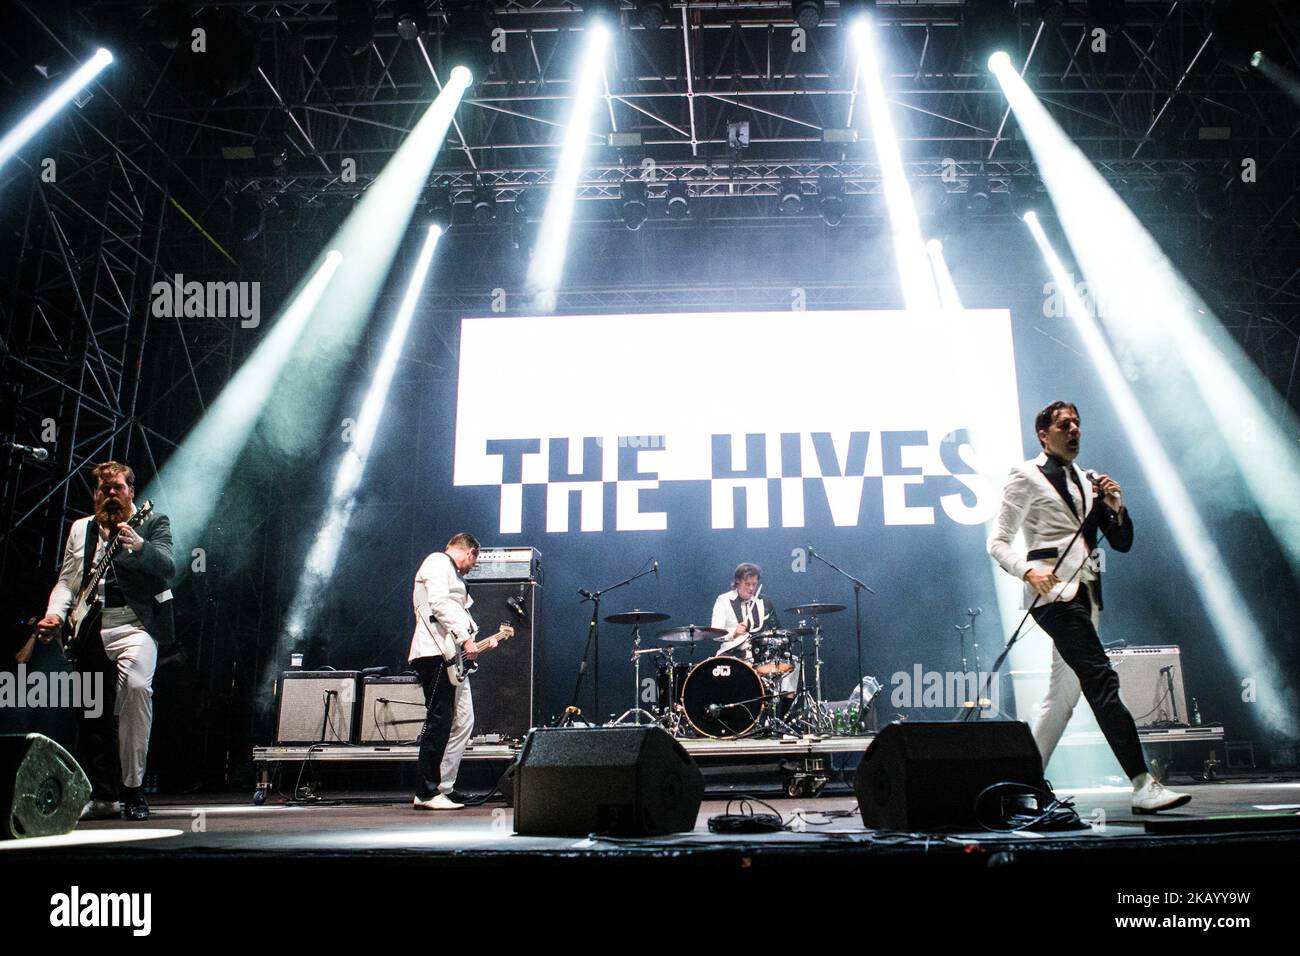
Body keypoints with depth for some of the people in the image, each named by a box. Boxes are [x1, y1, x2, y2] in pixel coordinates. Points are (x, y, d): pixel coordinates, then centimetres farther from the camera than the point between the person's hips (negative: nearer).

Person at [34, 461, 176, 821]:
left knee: (136, 686, -27)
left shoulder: (153, 522, 6)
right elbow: (66, 580, 19)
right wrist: (54, 614, 1)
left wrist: (138, 545, -28)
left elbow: (168, 567, -10)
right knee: (92, 713, 6)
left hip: (135, 624, -5)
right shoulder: (80, 529, 20)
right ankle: (102, 795, 19)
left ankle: (133, 790, -19)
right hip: (90, 629, 5)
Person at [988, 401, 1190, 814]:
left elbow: (1123, 543, 19)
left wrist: (1115, 507, -1)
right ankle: (1143, 786, -20)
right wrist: (1029, 571, -21)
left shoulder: (1089, 481, 21)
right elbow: (998, 542, -2)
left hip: (1087, 592, 8)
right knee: (1103, 682, -17)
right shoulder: (1027, 476, 2)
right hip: (1054, 590, -8)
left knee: (1063, 693, 7)